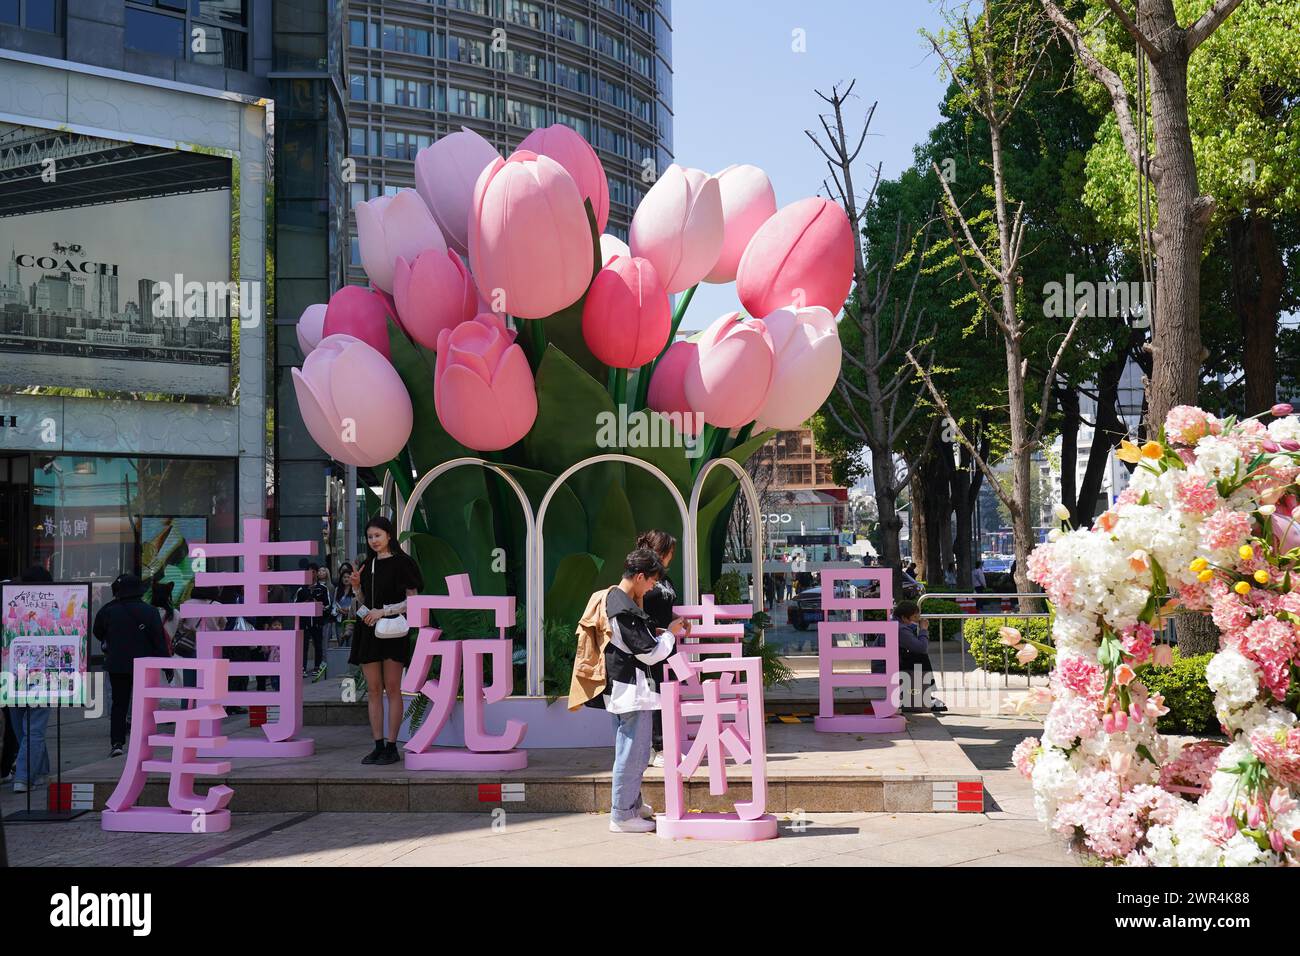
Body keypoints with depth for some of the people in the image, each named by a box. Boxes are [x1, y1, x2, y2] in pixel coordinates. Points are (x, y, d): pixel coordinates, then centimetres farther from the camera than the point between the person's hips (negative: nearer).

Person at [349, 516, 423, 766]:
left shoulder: (401, 562, -3)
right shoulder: (368, 565, 15)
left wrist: (383, 611, -14)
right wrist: (357, 586, 2)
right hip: (368, 631, 6)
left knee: (392, 689, -4)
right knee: (373, 689, 4)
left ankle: (391, 746, -1)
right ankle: (378, 745, 7)